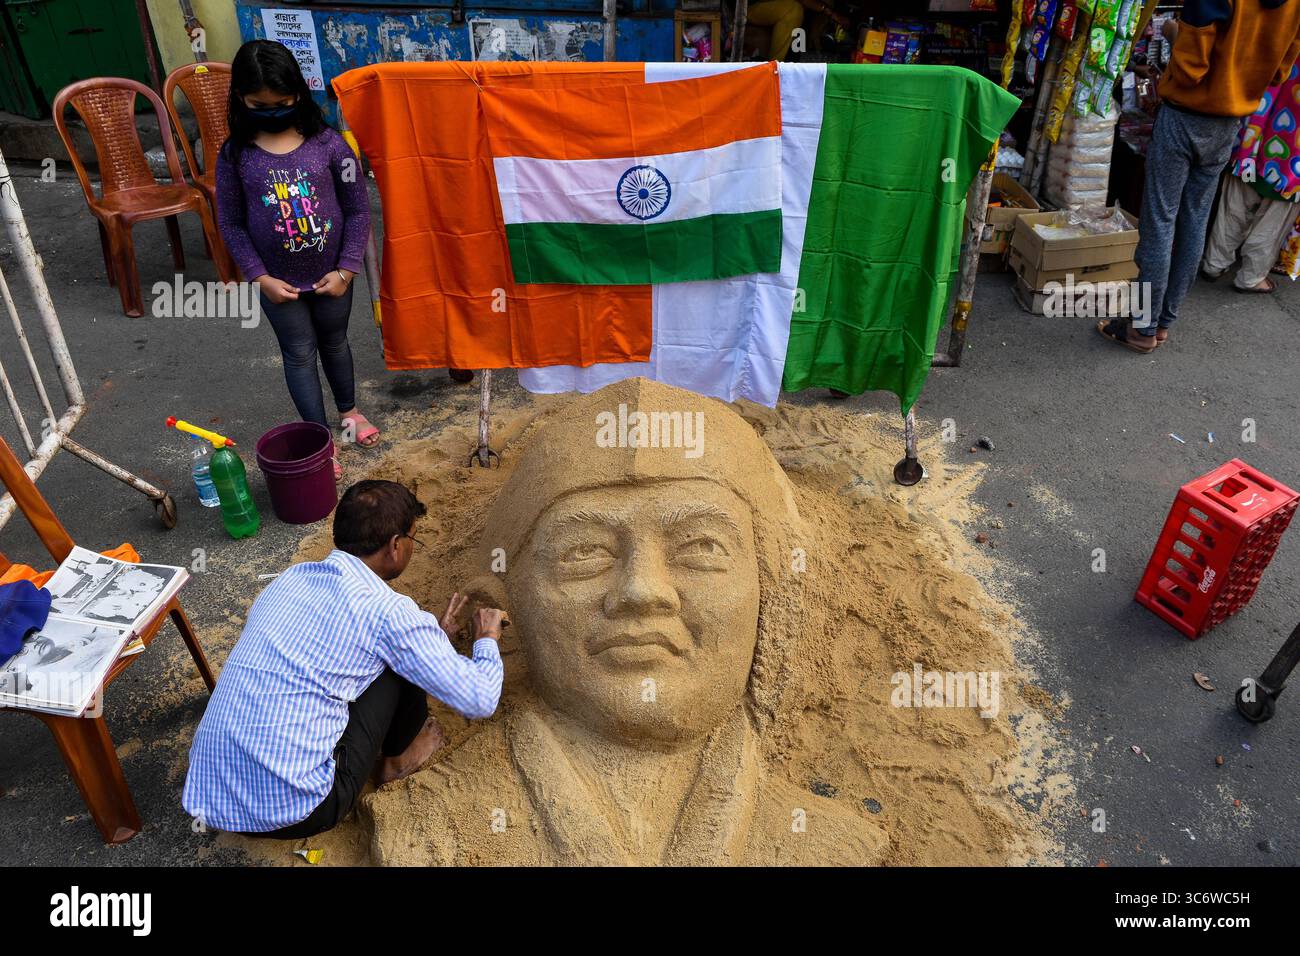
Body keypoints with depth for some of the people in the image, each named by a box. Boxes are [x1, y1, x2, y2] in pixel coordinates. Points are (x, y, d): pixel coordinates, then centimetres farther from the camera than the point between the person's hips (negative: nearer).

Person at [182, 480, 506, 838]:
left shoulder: (291, 577, 8)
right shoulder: (389, 611, -13)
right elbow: (481, 701, -7)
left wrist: (431, 634, 33)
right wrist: (487, 639, 13)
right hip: (294, 813, -7)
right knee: (405, 665, 5)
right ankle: (396, 757, 26)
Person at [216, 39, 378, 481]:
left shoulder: (328, 144, -12)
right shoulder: (235, 155, -9)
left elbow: (357, 209, -8)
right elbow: (230, 223, -3)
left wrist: (346, 269, -11)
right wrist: (260, 277, -9)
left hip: (331, 275, 0)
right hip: (279, 281, 0)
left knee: (334, 341, 20)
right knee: (299, 354, 9)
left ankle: (348, 411, 43)